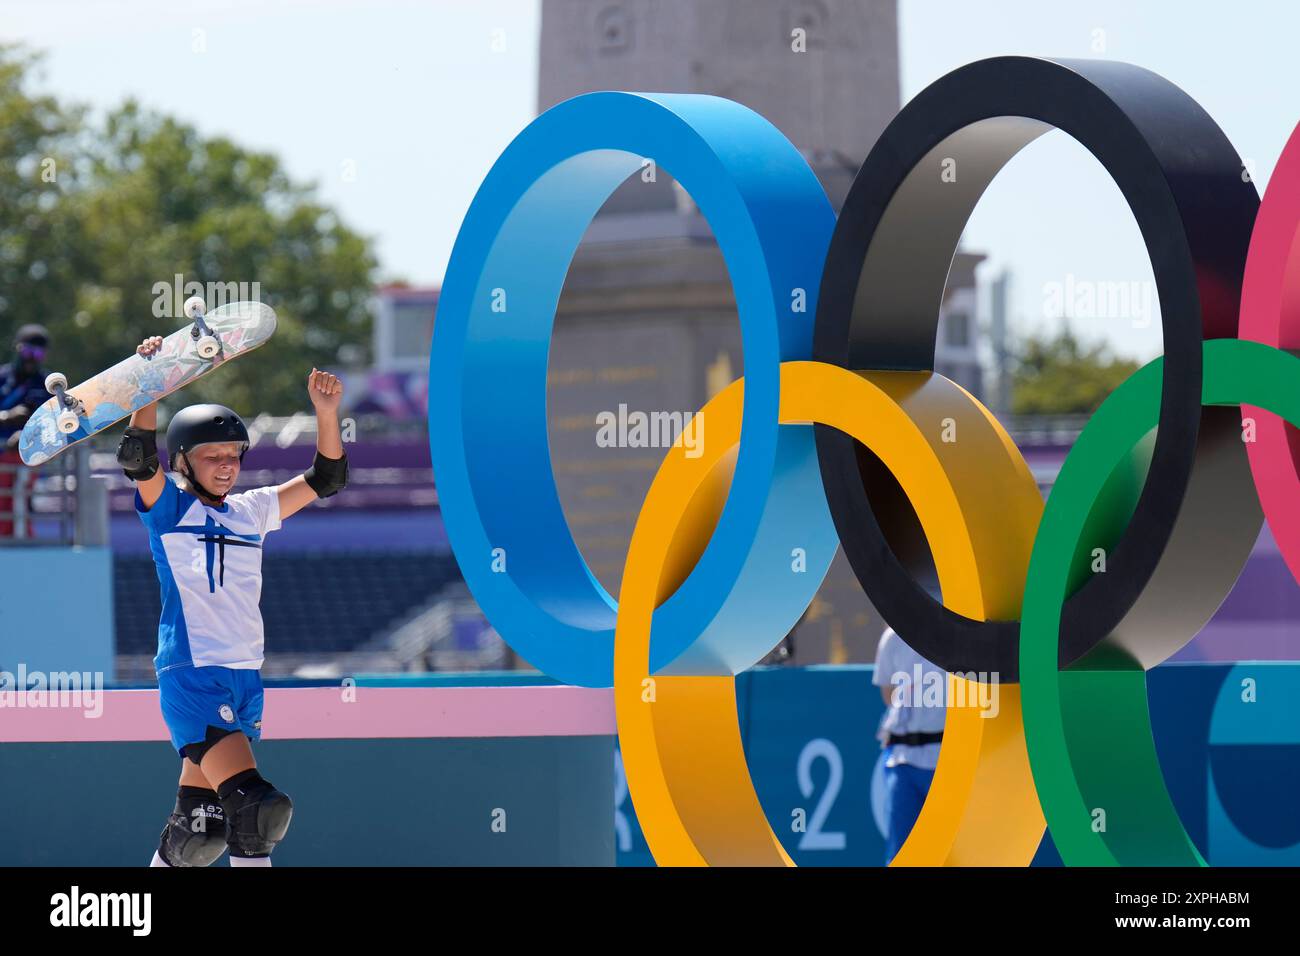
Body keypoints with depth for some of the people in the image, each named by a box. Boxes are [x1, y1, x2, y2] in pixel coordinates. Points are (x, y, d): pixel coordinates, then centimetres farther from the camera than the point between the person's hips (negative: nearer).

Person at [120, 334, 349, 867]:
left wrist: (326, 412, 2)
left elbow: (325, 480, 16)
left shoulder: (251, 512, 15)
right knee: (256, 806, -21)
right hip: (190, 676, -7)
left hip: (245, 677, 7)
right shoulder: (169, 508, 0)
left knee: (199, 829, 10)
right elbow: (138, 460, -18)